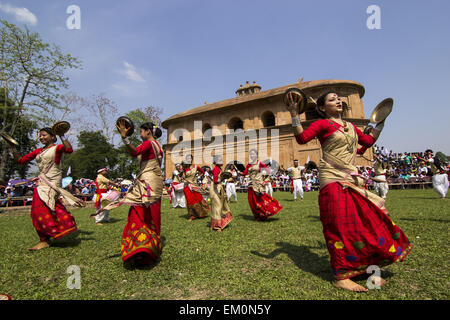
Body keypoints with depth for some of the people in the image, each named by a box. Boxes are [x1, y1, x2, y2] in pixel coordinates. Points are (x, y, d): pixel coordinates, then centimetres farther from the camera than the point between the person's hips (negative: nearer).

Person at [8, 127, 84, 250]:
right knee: (52, 208, 7)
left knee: (41, 208, -11)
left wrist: (62, 136, -22)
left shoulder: (57, 148, -2)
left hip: (52, 182, -6)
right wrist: (13, 147, 12)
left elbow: (69, 149, -24)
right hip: (42, 182, 7)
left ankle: (45, 240, -4)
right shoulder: (38, 151, 18)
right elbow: (20, 160, 20)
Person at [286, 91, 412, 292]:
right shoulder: (322, 124, -2)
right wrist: (294, 115, -22)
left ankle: (364, 269, 23)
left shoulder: (350, 126, 19)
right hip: (332, 179, -7)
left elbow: (368, 141, 28)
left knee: (365, 220, 7)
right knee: (340, 226, -8)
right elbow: (302, 138, -17)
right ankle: (340, 277, 1)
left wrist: (380, 123, 29)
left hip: (351, 179, 8)